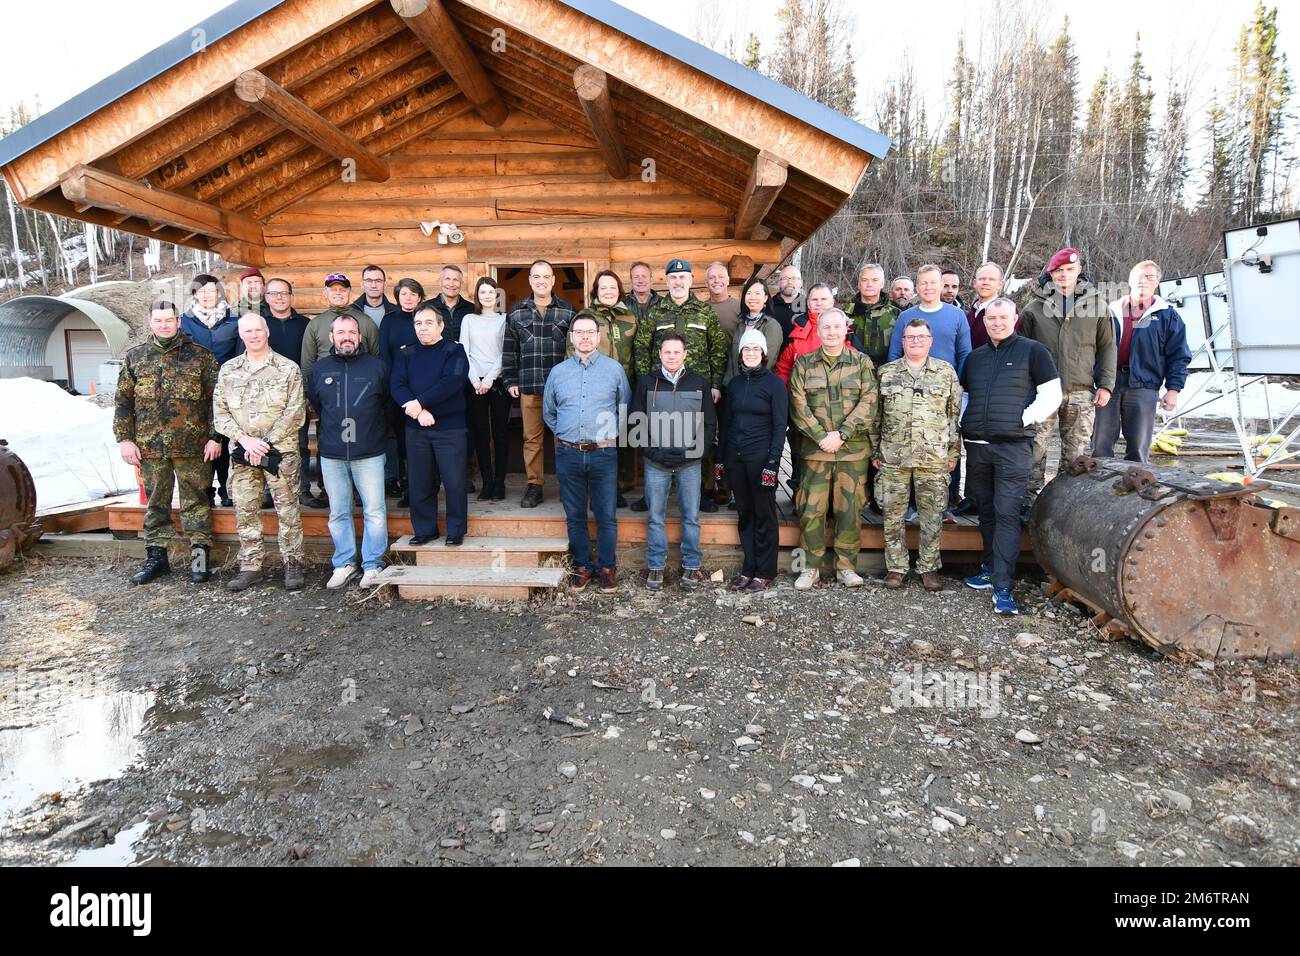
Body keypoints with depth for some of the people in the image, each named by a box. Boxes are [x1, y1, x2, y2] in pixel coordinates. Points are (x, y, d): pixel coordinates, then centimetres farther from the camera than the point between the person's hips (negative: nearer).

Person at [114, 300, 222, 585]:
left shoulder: (201, 356, 1)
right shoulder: (135, 357, 9)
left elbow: (215, 399, -1)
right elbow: (123, 402, 10)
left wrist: (214, 437, -7)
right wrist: (125, 439, 2)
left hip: (192, 445, -3)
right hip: (150, 445, 3)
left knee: (196, 502, 3)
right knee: (156, 503, 12)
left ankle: (200, 555, 12)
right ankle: (156, 557, 21)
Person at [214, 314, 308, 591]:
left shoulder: (288, 369, 1)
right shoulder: (228, 370, 12)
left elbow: (295, 413, -6)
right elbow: (220, 413, 7)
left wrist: (265, 442, -12)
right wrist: (244, 439, -9)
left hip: (281, 451, -3)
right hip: (241, 453, 3)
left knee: (288, 510, -1)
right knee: (245, 512, 7)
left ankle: (293, 564, 9)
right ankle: (250, 566, 16)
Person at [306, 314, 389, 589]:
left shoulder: (376, 366, 2)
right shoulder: (319, 368, 8)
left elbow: (389, 404, 8)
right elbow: (313, 404, 19)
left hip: (369, 454, -2)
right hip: (331, 455, 3)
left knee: (375, 512, -2)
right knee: (338, 513, 9)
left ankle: (372, 566, 8)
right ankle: (344, 564, 20)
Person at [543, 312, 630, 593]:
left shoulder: (614, 369, 4)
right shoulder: (558, 372, 10)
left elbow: (625, 408, 12)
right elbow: (548, 412, 22)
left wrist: (613, 435, 9)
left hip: (604, 453, -2)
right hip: (568, 454, 2)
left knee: (606, 515, 1)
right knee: (575, 515, 9)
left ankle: (607, 567, 14)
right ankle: (582, 566, 21)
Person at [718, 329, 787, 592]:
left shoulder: (774, 383, -4)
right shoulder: (735, 383, 10)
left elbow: (780, 426, -7)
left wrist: (773, 462, -15)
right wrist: (720, 457, 10)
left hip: (761, 456, -5)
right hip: (735, 456, 5)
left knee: (764, 514, 3)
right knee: (744, 513, 10)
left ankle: (765, 572, 12)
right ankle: (748, 569, 19)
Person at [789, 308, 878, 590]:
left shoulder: (862, 362, 6)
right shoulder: (803, 364, 7)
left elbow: (869, 402, -3)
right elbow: (798, 405, -1)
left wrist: (841, 434, -13)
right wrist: (822, 437, -12)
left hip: (853, 449, 0)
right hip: (815, 448, 0)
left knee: (849, 509, 4)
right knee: (811, 509, 0)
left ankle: (846, 566, 17)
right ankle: (811, 567, 12)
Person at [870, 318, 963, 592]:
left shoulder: (946, 372, 7)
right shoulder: (886, 372, 7)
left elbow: (955, 415, 7)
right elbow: (875, 415, 9)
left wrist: (954, 452, 3)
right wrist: (875, 451, 5)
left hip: (934, 458, 0)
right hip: (893, 457, 0)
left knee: (932, 515, 5)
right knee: (893, 515, 4)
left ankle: (928, 568, 17)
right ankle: (896, 568, 16)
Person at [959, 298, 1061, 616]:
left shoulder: (1032, 351, 2)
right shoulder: (975, 357, 16)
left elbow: (1051, 394, -2)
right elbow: (963, 395, 24)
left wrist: (1023, 419, -9)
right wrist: (964, 422, 9)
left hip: (1013, 446, -5)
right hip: (976, 446, 5)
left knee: (1007, 514, -9)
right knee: (986, 511, 13)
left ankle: (1002, 586, -10)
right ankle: (991, 568, 27)